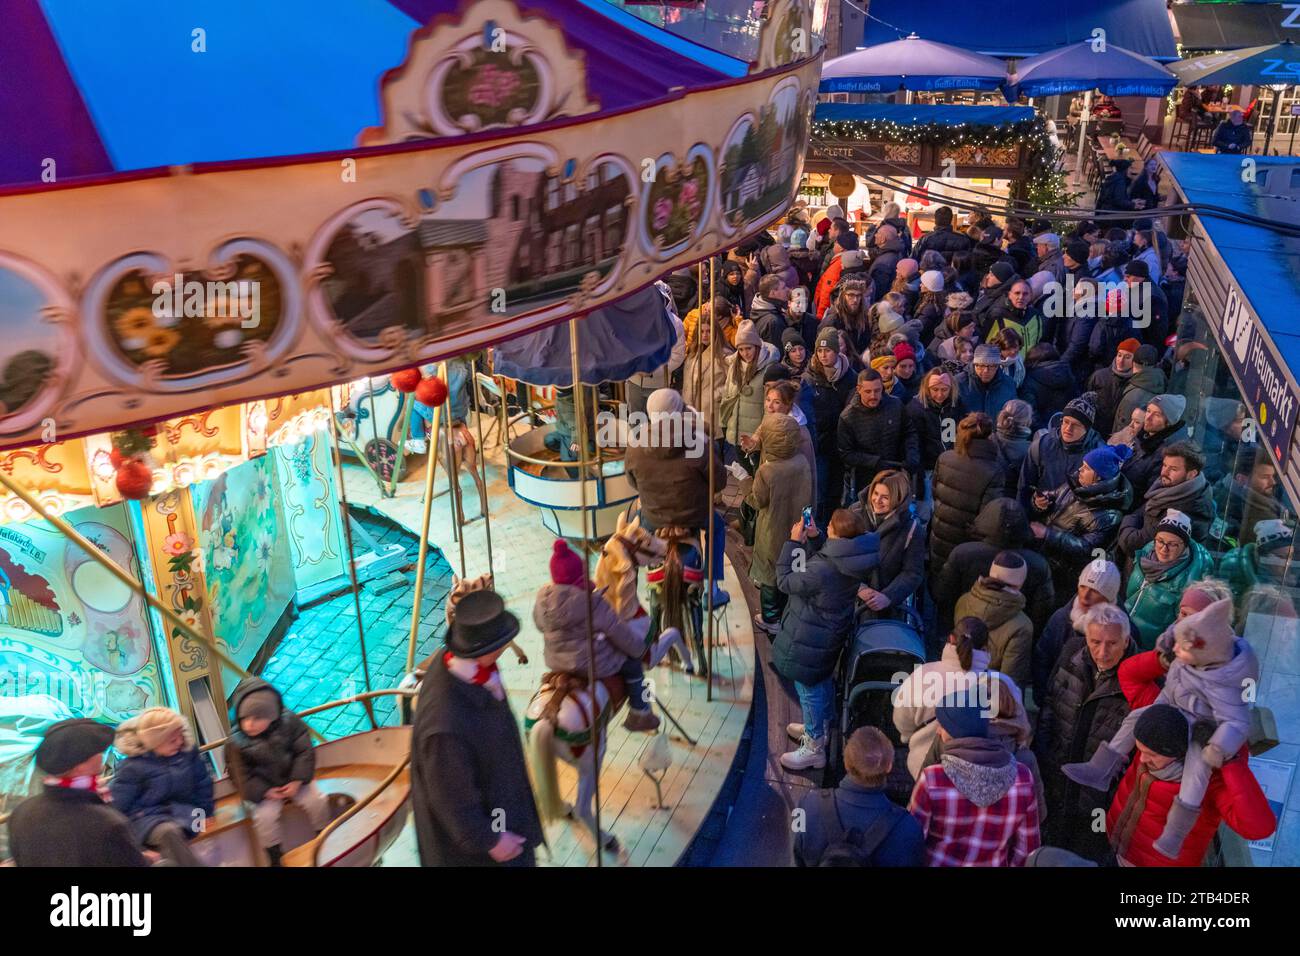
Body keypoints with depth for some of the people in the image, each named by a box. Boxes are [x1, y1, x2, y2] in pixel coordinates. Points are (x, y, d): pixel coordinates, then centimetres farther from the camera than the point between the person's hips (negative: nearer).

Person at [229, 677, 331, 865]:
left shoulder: (289, 722, -16)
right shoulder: (237, 742, -18)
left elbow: (305, 752, -8)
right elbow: (241, 775, -10)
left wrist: (297, 781, -17)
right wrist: (264, 792, -19)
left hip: (294, 781, 1)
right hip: (264, 788, -1)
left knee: (317, 800, -13)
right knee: (264, 816, -23)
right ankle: (275, 856, 0)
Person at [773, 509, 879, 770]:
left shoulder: (821, 572, -39)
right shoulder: (848, 559, -13)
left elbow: (785, 582, -23)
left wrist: (794, 542, -21)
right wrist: (813, 537, -8)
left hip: (811, 638, -8)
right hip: (832, 631, 8)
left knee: (809, 689, 12)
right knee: (823, 680, 29)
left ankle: (814, 748, 31)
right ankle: (820, 728, 52)